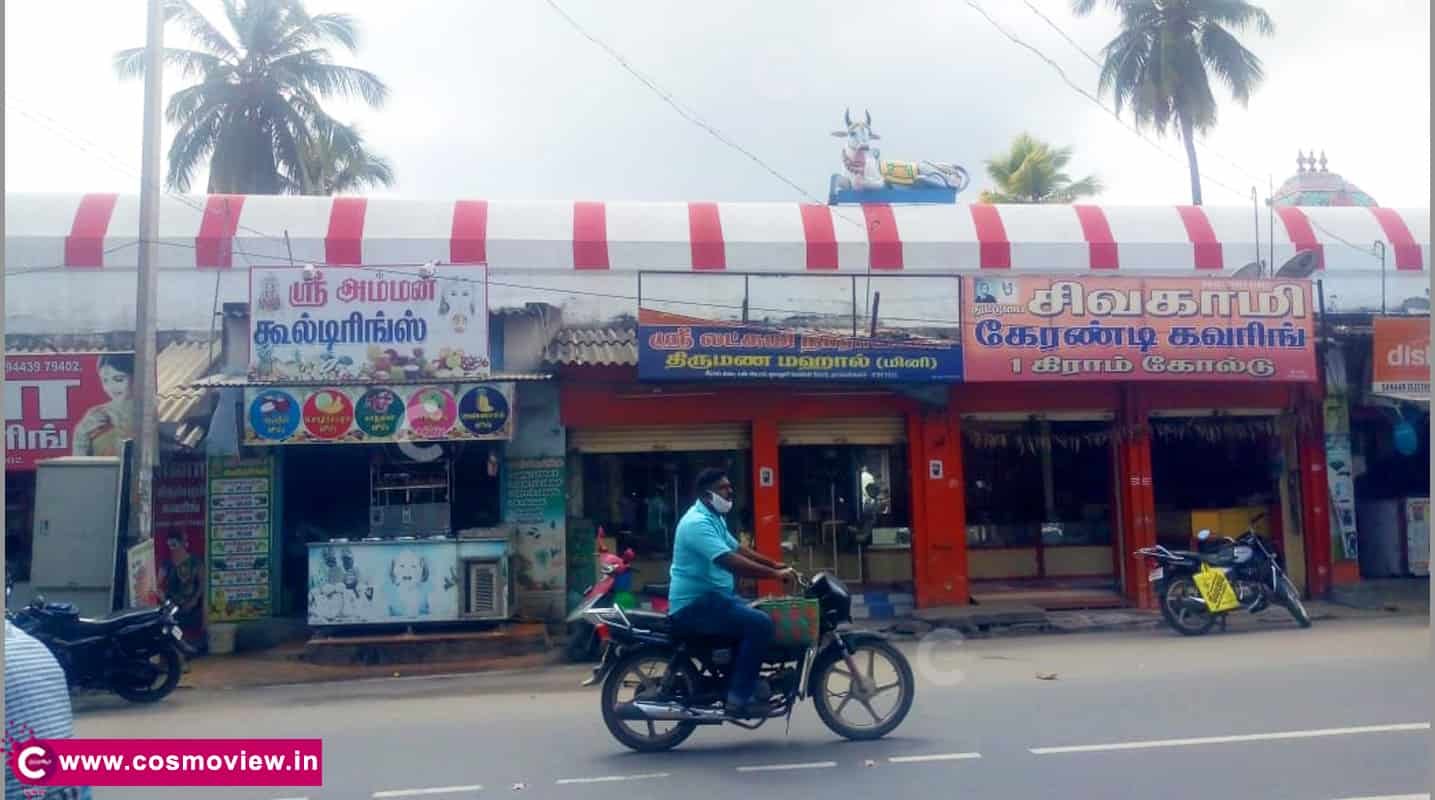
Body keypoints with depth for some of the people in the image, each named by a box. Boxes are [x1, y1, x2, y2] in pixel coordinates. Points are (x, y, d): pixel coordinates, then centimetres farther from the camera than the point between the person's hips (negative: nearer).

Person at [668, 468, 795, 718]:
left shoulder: (714, 518, 14)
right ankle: (738, 698, -17)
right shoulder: (698, 522, -20)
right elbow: (732, 563, -29)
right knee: (760, 624, -22)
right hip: (696, 604, -11)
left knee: (759, 618, 14)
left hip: (712, 595, 11)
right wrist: (775, 574, -25)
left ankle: (750, 686, 18)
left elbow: (739, 549, 21)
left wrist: (776, 564, 11)